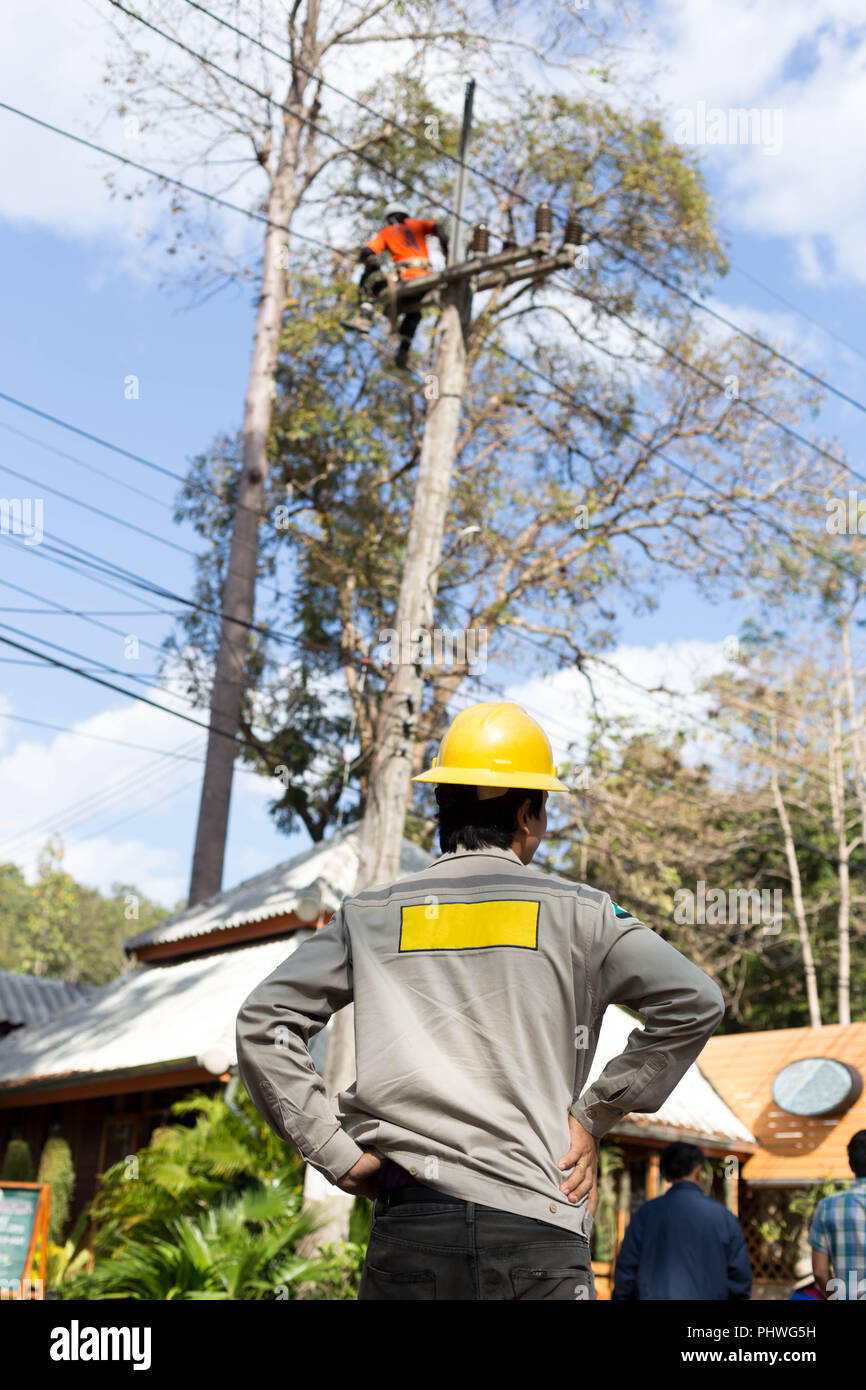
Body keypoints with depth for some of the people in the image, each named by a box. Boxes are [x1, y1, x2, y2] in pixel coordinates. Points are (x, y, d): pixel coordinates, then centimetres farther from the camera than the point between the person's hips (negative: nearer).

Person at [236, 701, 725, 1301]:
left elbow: (263, 1022, 4)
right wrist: (593, 1116, 4)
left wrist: (335, 1151, 3)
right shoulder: (575, 910, 5)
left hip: (409, 1228, 2)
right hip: (537, 1226, -1)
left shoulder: (369, 914, 10)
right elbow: (694, 1003, -1)